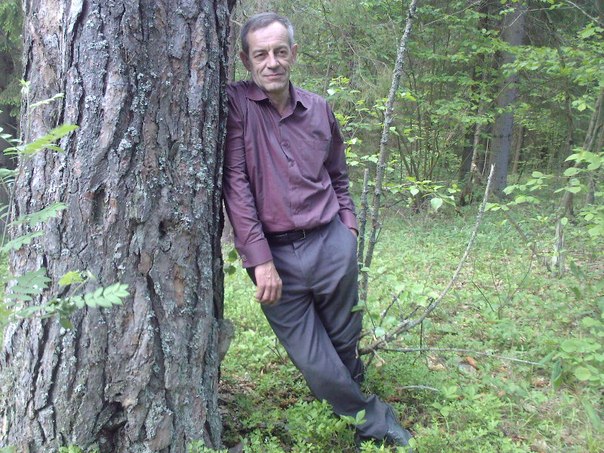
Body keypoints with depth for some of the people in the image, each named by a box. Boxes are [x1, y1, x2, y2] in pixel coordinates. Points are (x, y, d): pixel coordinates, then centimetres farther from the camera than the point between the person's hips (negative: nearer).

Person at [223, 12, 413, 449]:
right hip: (276, 254, -3)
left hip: (332, 244, 3)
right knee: (316, 365, 3)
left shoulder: (319, 109, 6)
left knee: (346, 344, 16)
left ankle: (354, 406, 44)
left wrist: (349, 228, 10)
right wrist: (260, 260, -17)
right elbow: (235, 184, -13)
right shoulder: (235, 104, -7)